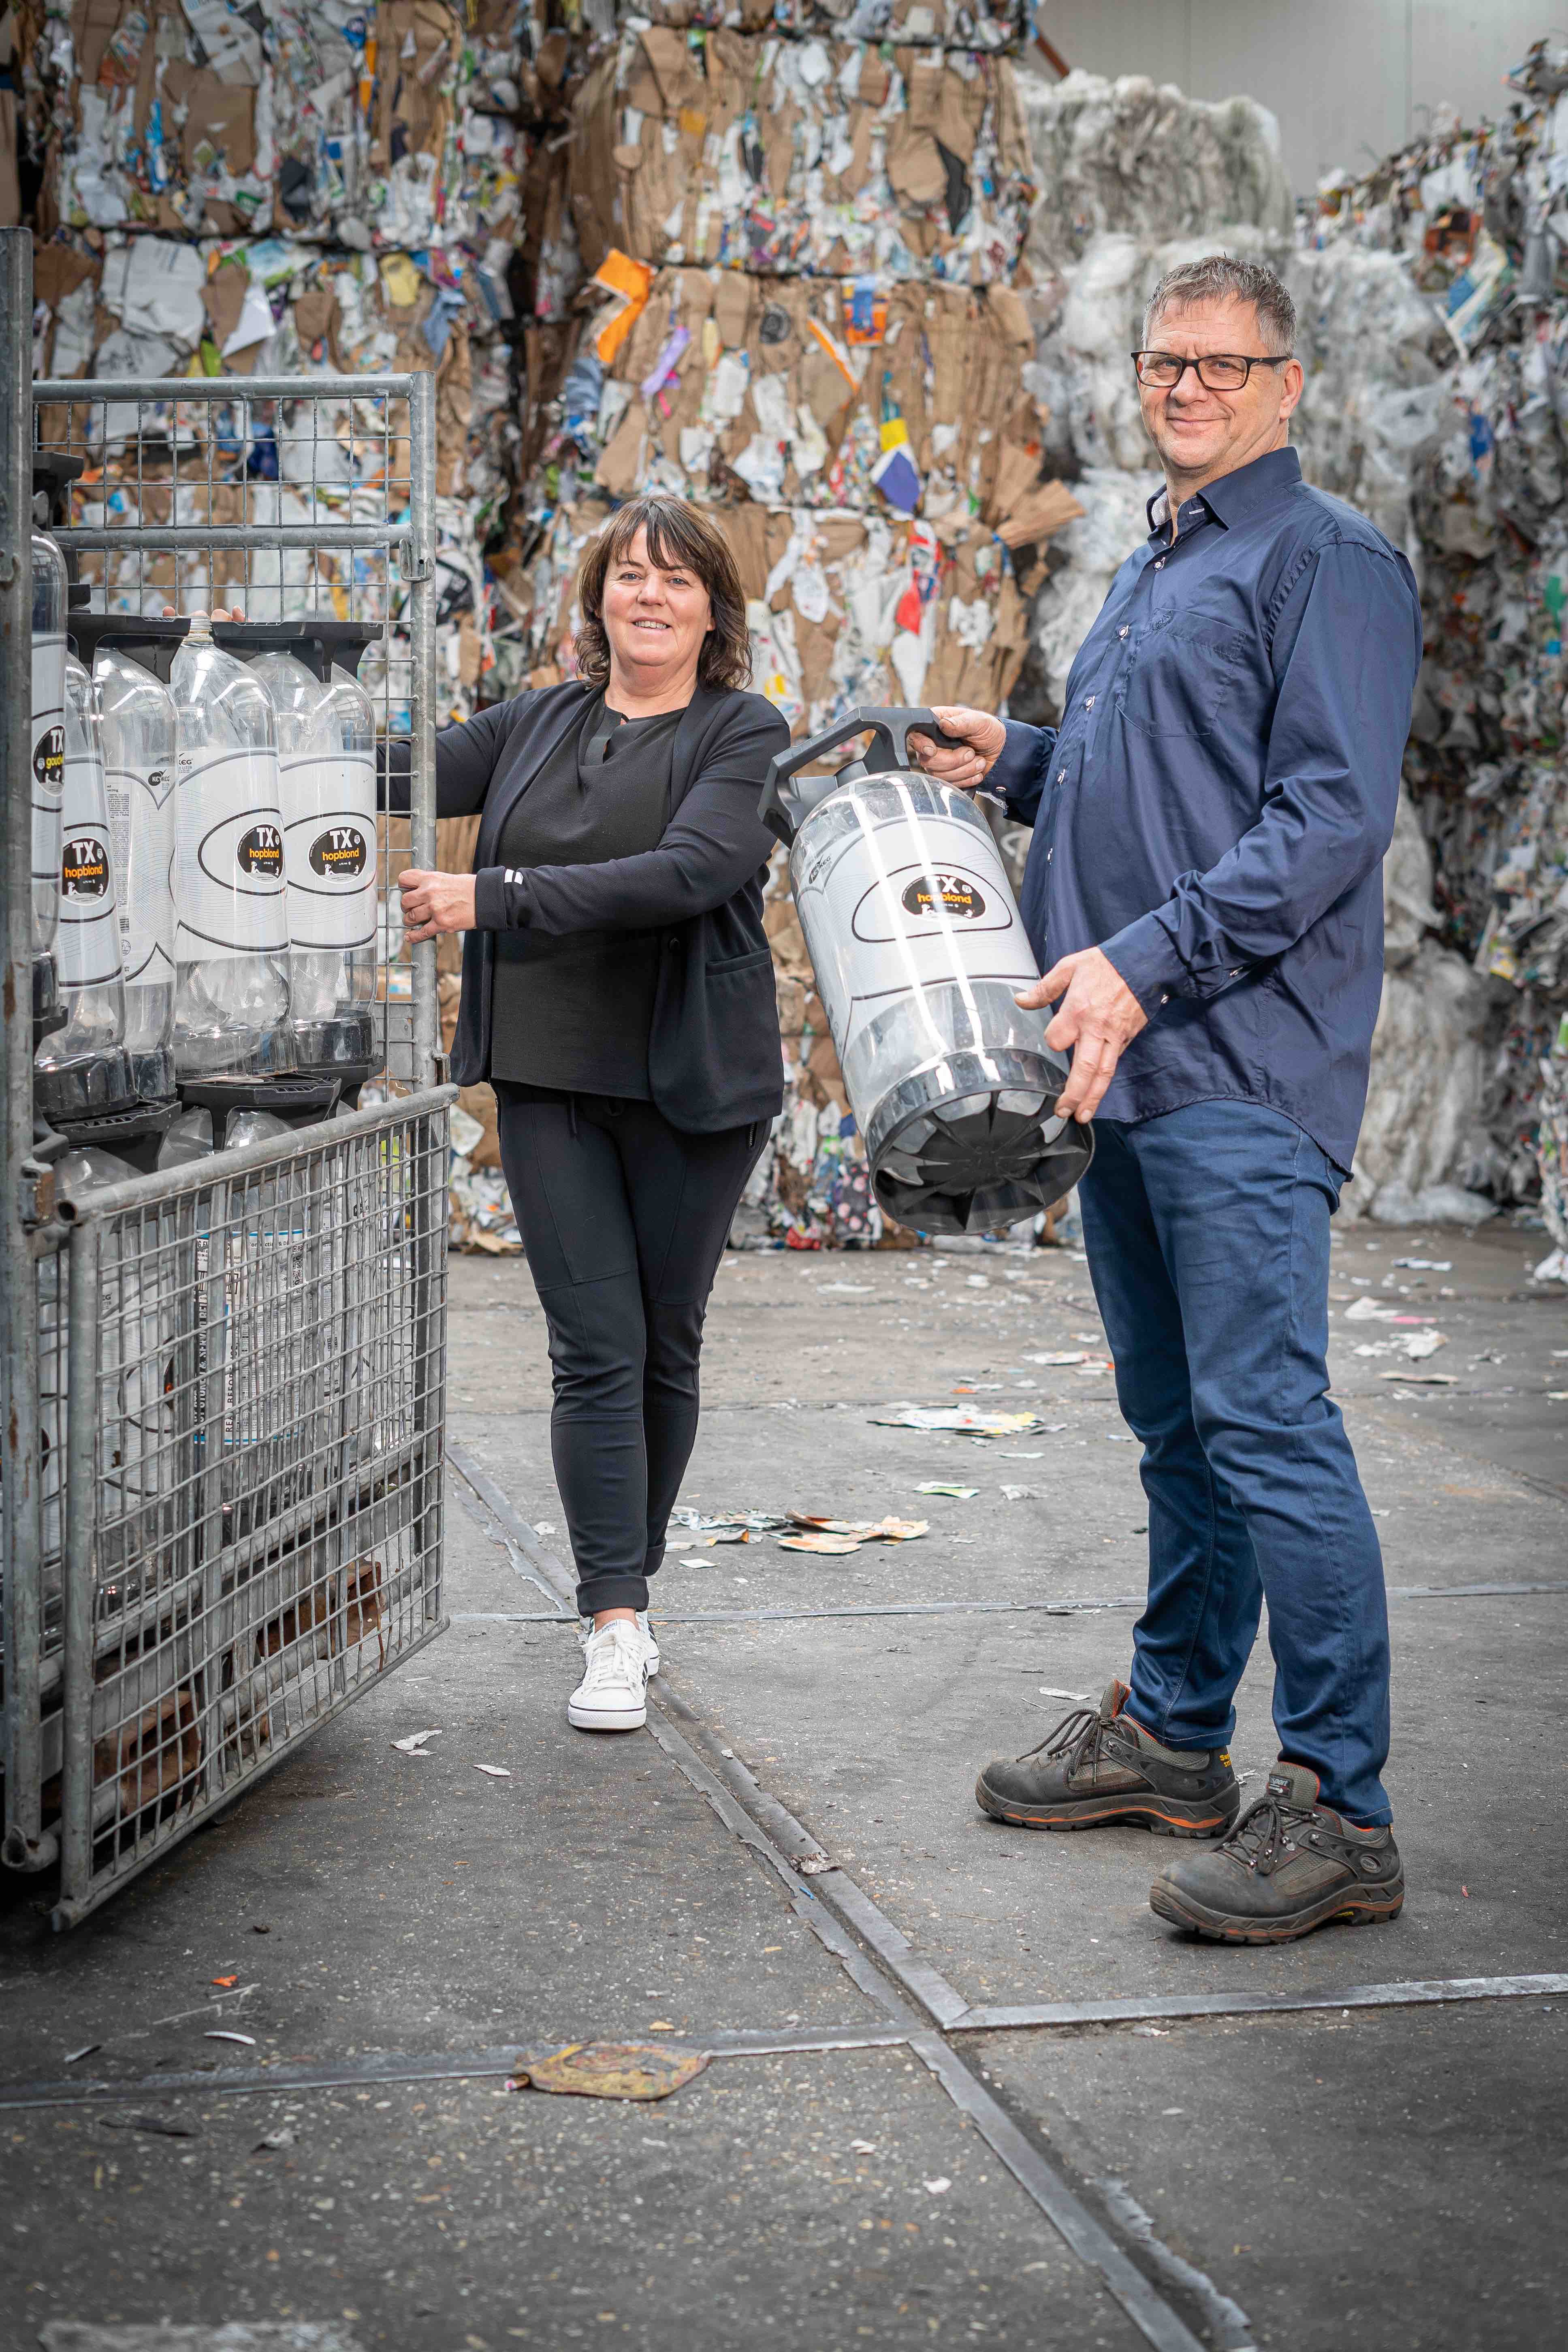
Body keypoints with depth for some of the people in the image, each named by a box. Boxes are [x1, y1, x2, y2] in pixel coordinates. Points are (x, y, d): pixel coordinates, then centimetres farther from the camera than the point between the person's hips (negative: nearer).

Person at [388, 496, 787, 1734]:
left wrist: (493, 899, -26)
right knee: (596, 1350, -4)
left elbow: (688, 872, -20)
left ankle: (629, 1583, 26)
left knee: (665, 1347, 8)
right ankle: (616, 1629, -4)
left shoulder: (745, 734, -4)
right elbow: (402, 774, 11)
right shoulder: (539, 724, 10)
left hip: (692, 1084, -2)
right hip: (549, 1081, 2)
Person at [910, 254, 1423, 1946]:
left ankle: (1337, 1805, -7)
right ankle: (1172, 1732, 26)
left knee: (1266, 1422, -12)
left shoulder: (1325, 559, -6)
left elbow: (1328, 817, -17)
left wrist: (1146, 962, -23)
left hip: (1244, 1070, -9)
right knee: (1174, 1421, 16)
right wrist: (1016, 761, 15)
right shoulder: (1147, 573, 23)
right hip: (1127, 1068, 9)